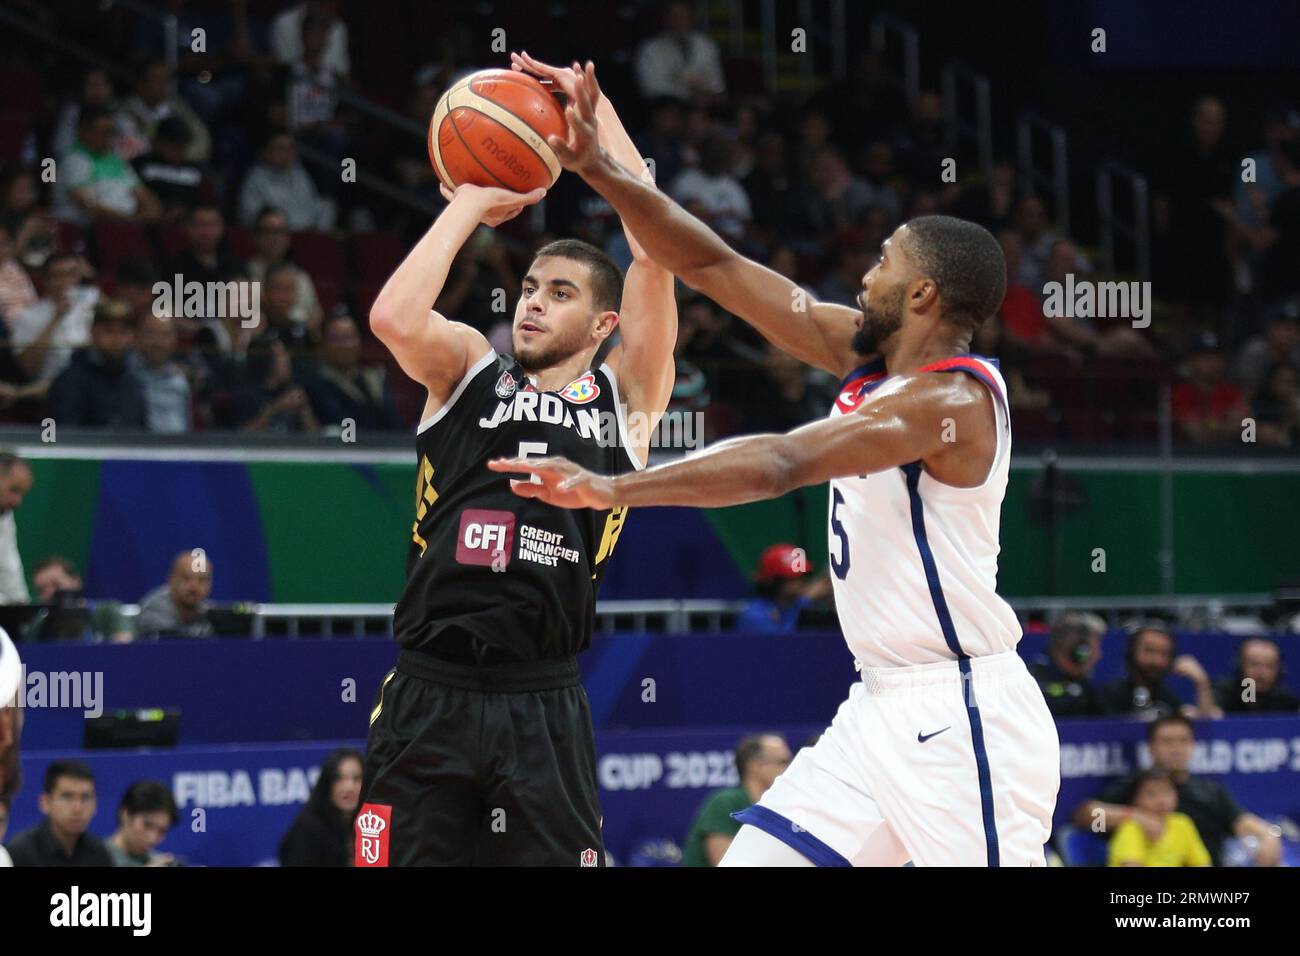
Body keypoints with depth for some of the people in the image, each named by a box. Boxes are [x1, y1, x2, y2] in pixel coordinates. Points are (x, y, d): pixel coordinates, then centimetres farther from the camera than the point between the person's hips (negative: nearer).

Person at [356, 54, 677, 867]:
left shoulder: (627, 398, 9)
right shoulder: (469, 369, 12)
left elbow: (656, 247, -1)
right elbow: (394, 317, -10)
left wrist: (595, 109, 3)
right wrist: (471, 206, 1)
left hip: (542, 704, 0)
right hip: (427, 699, 1)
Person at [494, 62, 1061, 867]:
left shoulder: (954, 399, -17)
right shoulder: (866, 356, 9)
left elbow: (780, 465, -27)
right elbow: (715, 267, 11)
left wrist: (613, 490, -30)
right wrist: (600, 173, 4)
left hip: (962, 717, -9)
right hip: (882, 708, 9)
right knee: (754, 858, 3)